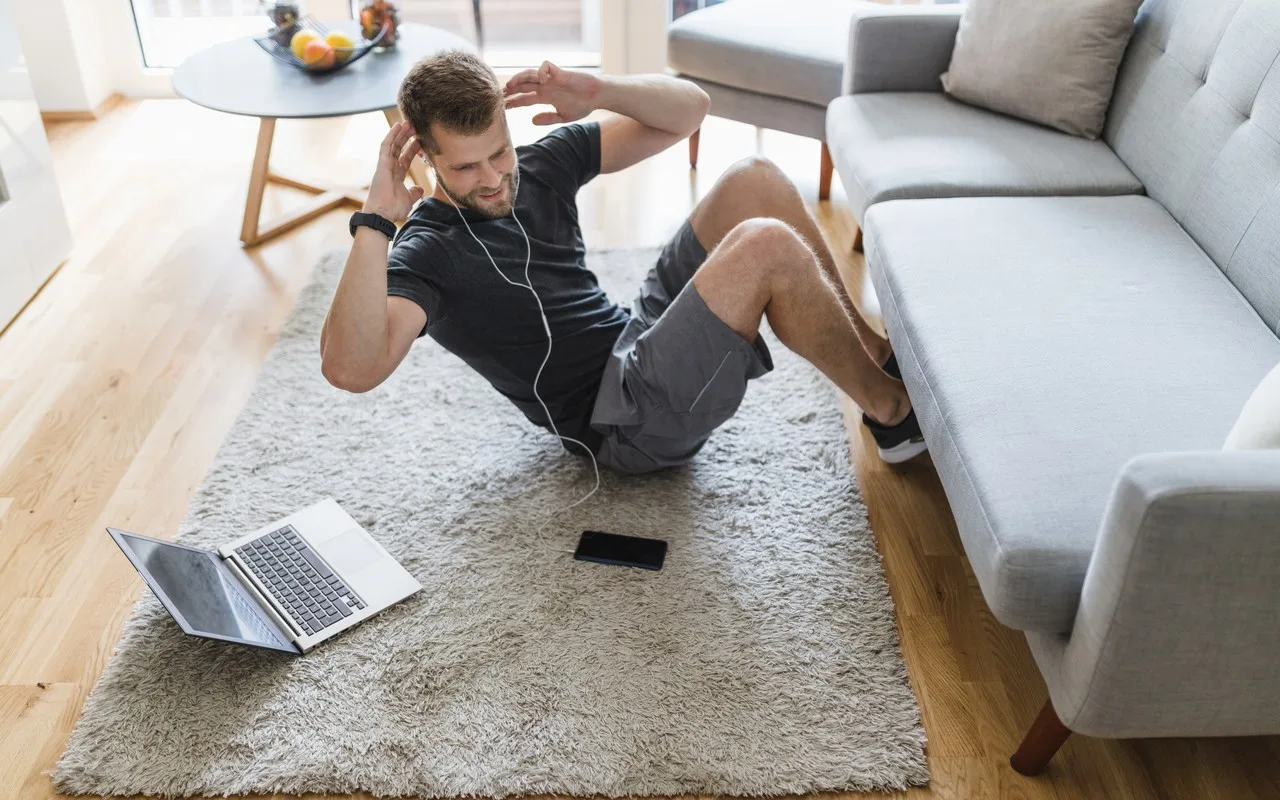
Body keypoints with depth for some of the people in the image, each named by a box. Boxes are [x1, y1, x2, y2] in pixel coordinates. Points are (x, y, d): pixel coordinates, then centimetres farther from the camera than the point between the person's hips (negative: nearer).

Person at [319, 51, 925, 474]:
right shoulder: (426, 252, -11)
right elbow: (349, 368, -30)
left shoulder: (541, 165, 8)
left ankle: (876, 353, 3)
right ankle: (890, 410, -4)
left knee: (754, 181, -7)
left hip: (639, 334, 8)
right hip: (625, 420, -8)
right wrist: (375, 221, -33)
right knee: (766, 246, -26)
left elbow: (688, 110, 7)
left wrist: (599, 92, -12)